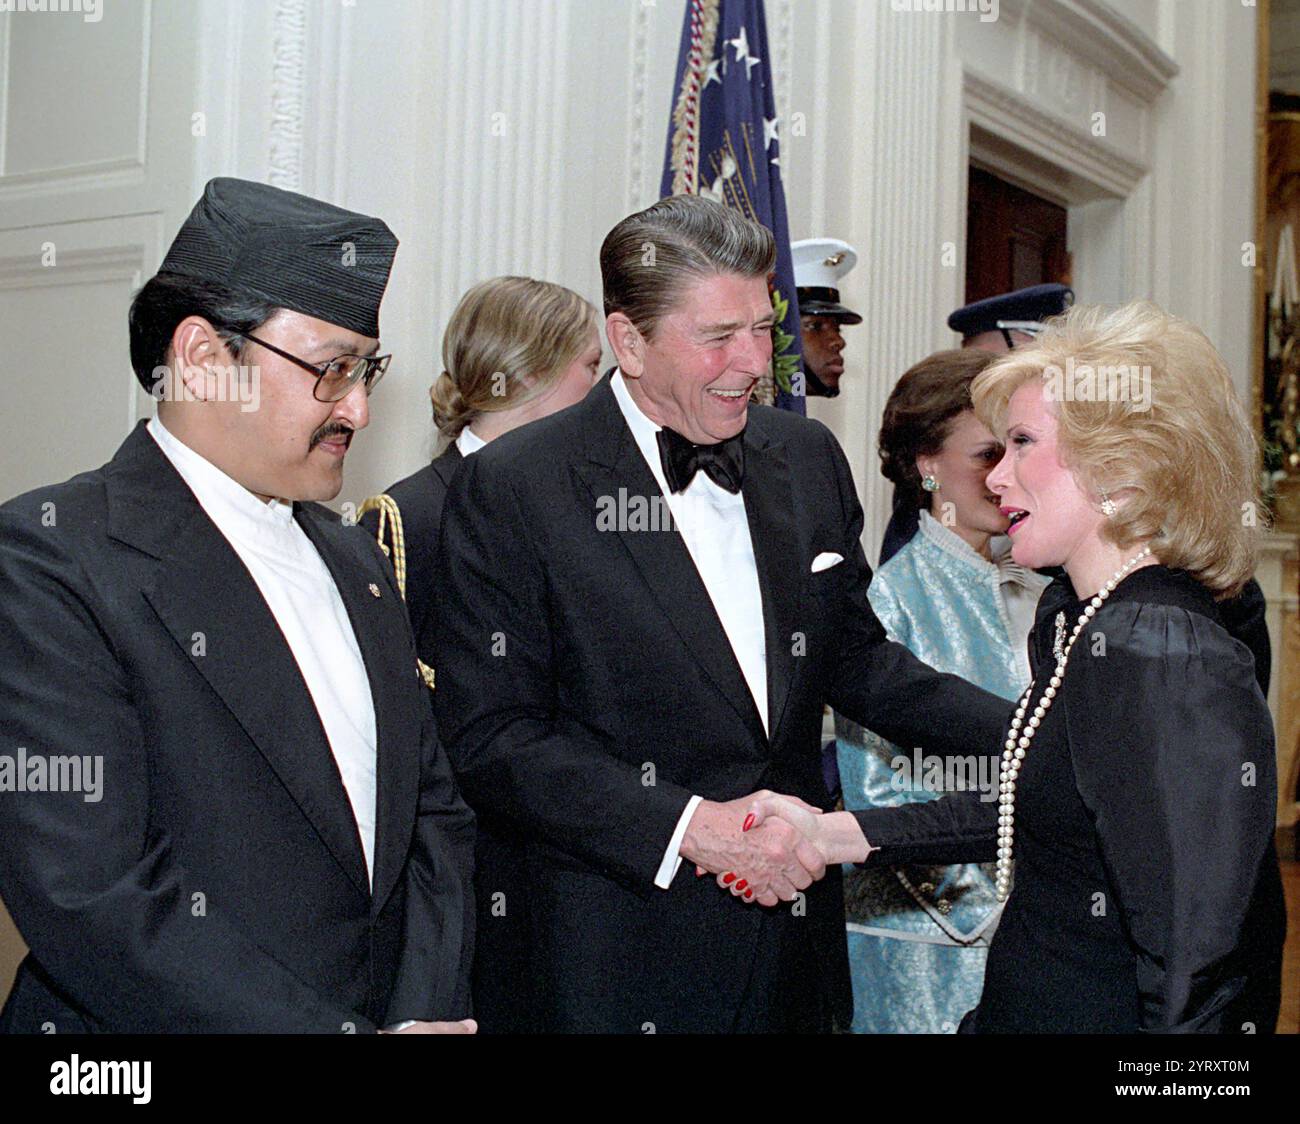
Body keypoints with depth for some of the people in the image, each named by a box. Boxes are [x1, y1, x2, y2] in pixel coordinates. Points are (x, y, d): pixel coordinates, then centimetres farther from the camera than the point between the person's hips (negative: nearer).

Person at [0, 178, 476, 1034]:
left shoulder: (356, 562, 8)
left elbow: (435, 809, 7)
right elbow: (88, 898, -23)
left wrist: (427, 1008, -8)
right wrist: (351, 1033, -20)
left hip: (393, 1010, 6)